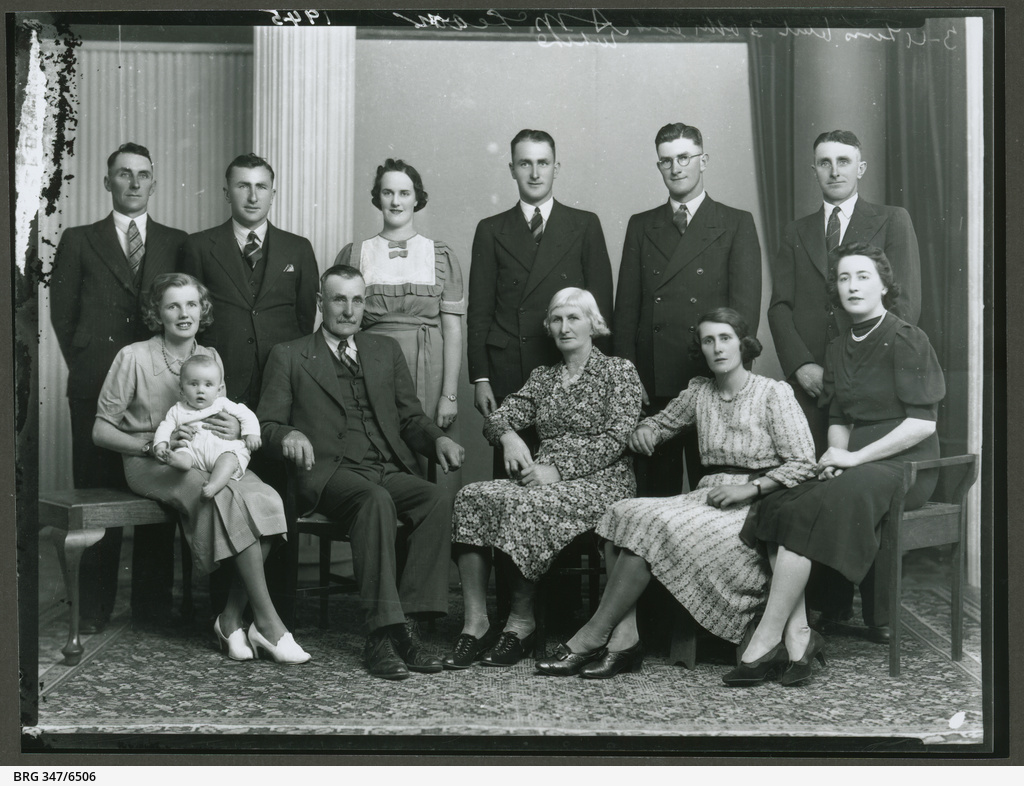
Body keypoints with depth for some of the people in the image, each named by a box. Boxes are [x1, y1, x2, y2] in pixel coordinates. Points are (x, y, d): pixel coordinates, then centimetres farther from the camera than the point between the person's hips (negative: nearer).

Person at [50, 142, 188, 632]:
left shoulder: (176, 243, 13)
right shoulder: (79, 242, 11)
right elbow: (61, 312, 10)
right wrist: (84, 365, 3)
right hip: (96, 385, -1)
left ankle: (152, 603, 9)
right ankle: (93, 606, 7)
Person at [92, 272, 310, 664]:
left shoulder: (210, 357, 13)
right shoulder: (133, 357, -2)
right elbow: (101, 430, -1)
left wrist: (233, 428, -4)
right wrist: (156, 444, -17)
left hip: (209, 461, 5)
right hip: (152, 466, -5)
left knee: (266, 499, -28)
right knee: (228, 498, -34)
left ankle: (231, 618, -20)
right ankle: (267, 623, -28)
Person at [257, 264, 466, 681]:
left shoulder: (386, 350, 24)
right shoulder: (288, 356, 14)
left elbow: (411, 417, 21)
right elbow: (266, 425, 8)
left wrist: (438, 438, -1)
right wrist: (289, 435, -16)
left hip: (390, 470, 4)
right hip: (329, 472, -3)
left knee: (438, 499, -29)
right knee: (375, 500, -37)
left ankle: (407, 624, -30)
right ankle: (384, 631, -37)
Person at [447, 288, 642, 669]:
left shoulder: (619, 371, 6)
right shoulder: (542, 377, 22)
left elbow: (615, 439, -6)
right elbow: (494, 420, 14)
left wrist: (557, 469, -16)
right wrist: (508, 434, -12)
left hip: (600, 481, -5)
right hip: (545, 479, 5)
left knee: (523, 504, -33)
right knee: (472, 496, -23)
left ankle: (522, 620, -18)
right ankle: (475, 622, -26)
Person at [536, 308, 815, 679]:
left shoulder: (774, 393, -1)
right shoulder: (699, 391, 15)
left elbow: (803, 464, -5)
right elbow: (663, 422, 31)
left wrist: (751, 488, -16)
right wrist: (644, 431, 7)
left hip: (752, 508, -6)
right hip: (707, 497, 6)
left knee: (654, 523, -28)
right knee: (622, 513, -20)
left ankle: (592, 637, -22)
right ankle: (624, 639, -29)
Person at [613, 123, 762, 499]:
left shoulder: (736, 224, 8)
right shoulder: (641, 226, 16)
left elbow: (746, 305, -1)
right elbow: (626, 307, 11)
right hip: (650, 384, 3)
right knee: (654, 493, 4)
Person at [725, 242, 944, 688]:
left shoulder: (906, 340, -6)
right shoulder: (838, 349, 17)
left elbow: (923, 422, -13)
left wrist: (854, 458, -15)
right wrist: (836, 455, -2)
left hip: (904, 463, -7)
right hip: (856, 461, 7)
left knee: (808, 511, -28)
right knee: (776, 507, -19)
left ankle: (767, 638, -22)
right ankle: (798, 635, -23)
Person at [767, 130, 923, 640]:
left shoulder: (892, 223, 11)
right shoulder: (796, 234, 20)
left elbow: (905, 302, 2)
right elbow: (779, 306, 11)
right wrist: (801, 365, -4)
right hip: (812, 382, 2)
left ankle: (880, 612, 2)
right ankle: (831, 605, 3)